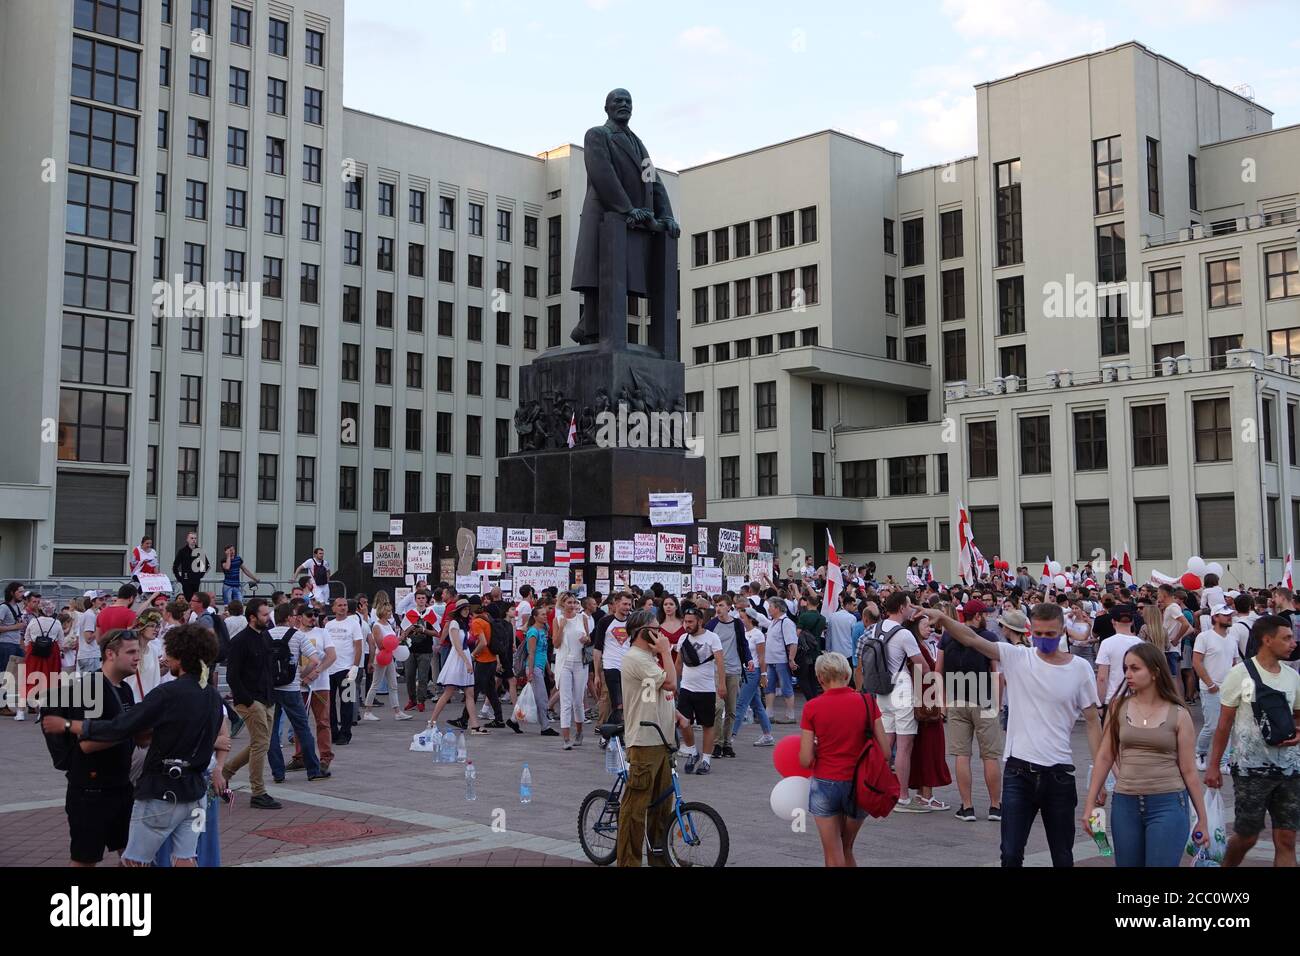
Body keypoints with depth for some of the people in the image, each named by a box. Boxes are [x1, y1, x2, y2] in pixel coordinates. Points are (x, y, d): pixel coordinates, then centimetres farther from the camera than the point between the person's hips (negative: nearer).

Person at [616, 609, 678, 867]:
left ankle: (659, 854, 26)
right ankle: (628, 860, 1)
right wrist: (666, 652, -9)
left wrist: (678, 715, 9)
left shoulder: (649, 657, 17)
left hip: (660, 739, 10)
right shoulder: (635, 658, -15)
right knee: (636, 805, -4)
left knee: (662, 801, 16)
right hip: (644, 741, -10)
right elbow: (670, 683, -20)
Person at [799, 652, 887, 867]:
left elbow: (805, 760, -10)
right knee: (846, 849, 21)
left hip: (825, 784, -2)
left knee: (834, 857, 9)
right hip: (860, 786, 2)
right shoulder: (867, 702, -4)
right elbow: (885, 751, -6)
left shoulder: (812, 708, -8)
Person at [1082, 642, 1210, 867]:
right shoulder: (1118, 708, 2)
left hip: (1168, 804, -3)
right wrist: (1090, 803, 3)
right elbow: (1104, 758, 5)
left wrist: (1202, 819, 3)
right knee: (1127, 863, 12)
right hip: (1125, 804, 3)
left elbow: (1188, 770, 1)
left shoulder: (1179, 715, -3)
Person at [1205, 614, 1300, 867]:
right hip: (1251, 769, -4)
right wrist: (1213, 765, -6)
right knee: (1246, 837, 5)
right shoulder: (1241, 673, -9)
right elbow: (1225, 723, -5)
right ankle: (1226, 864, 33)